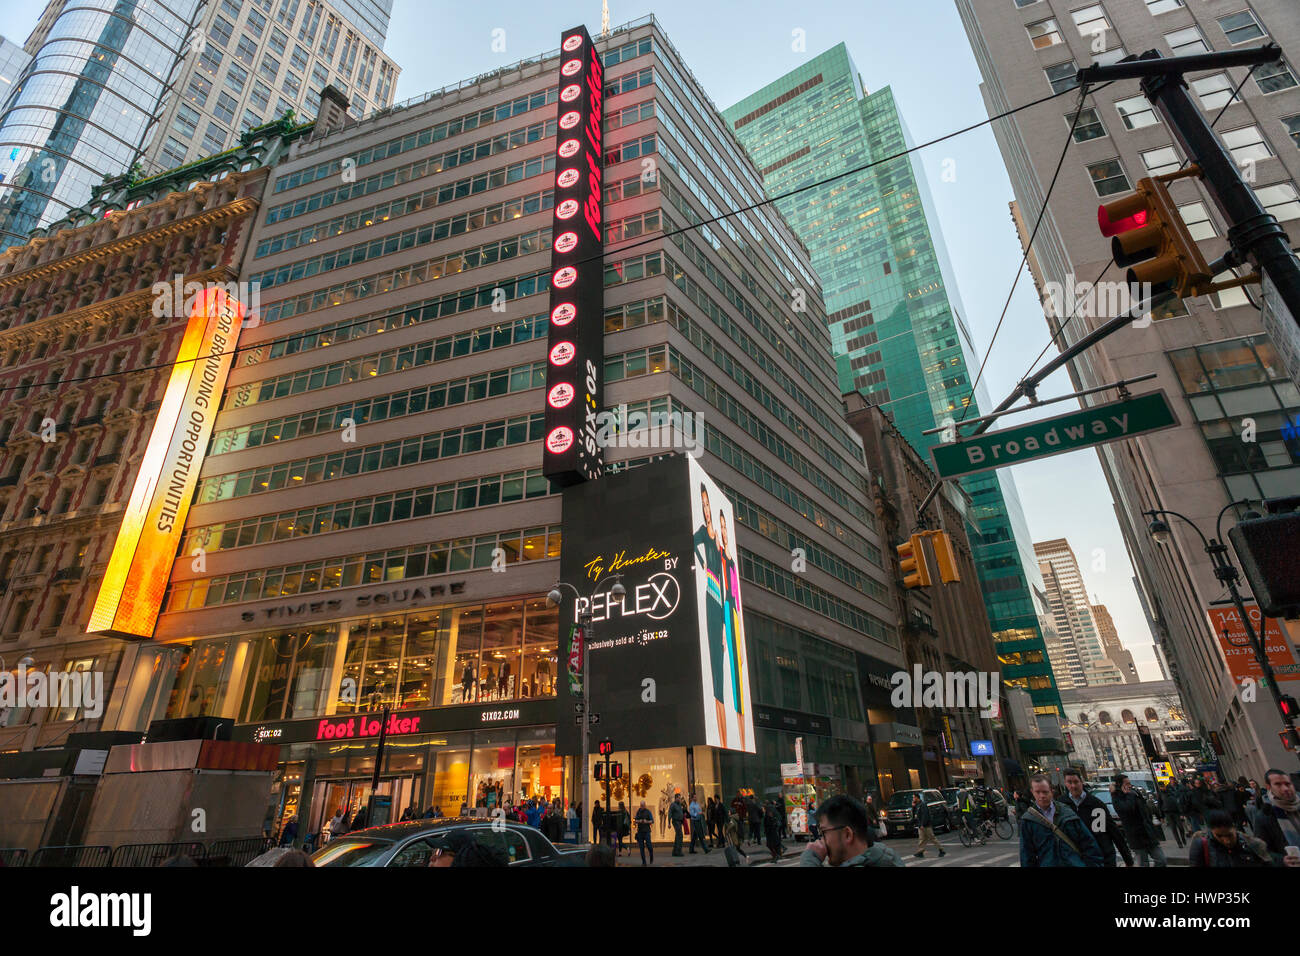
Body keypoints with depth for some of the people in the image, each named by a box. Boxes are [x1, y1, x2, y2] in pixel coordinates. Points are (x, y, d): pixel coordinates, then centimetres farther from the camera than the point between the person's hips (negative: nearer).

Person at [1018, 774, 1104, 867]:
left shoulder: (1067, 812, 2)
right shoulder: (1027, 820, -3)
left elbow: (1087, 841, 7)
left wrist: (1094, 863, 1)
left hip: (1075, 863, 1)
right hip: (1047, 863, -1)